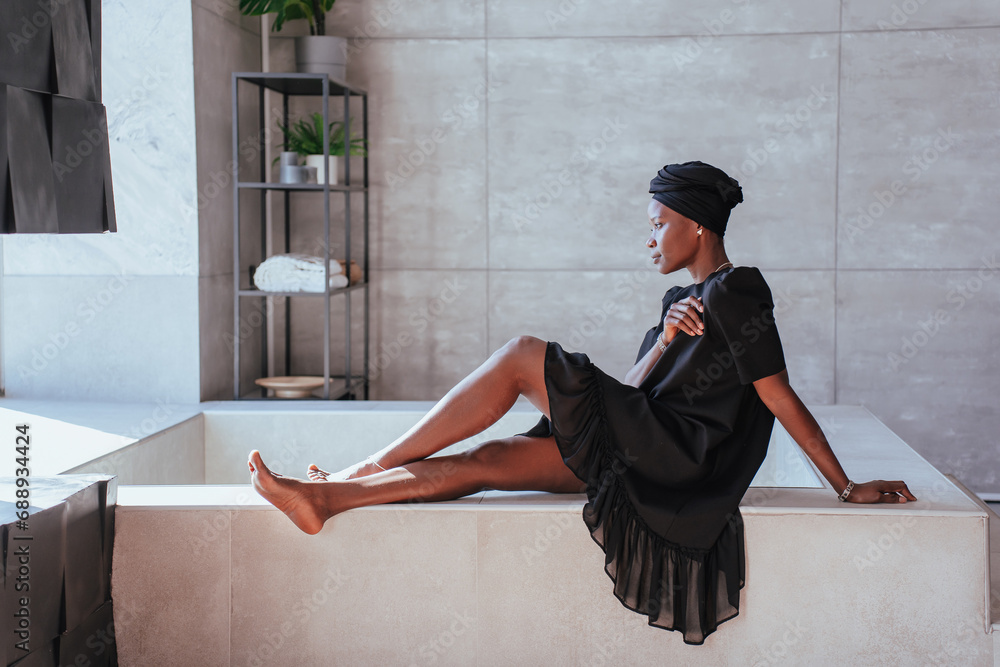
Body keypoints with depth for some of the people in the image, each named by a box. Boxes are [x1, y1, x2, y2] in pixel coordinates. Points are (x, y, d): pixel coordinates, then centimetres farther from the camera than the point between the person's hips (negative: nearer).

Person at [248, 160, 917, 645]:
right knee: (486, 460, -3)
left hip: (673, 454, -9)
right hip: (643, 453, 9)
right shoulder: (685, 297, 21)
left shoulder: (735, 293, -8)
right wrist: (665, 340, -7)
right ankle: (325, 497, -6)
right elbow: (633, 388, 13)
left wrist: (848, 487, -10)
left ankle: (367, 468, -10)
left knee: (524, 356, -14)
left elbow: (783, 398, -9)